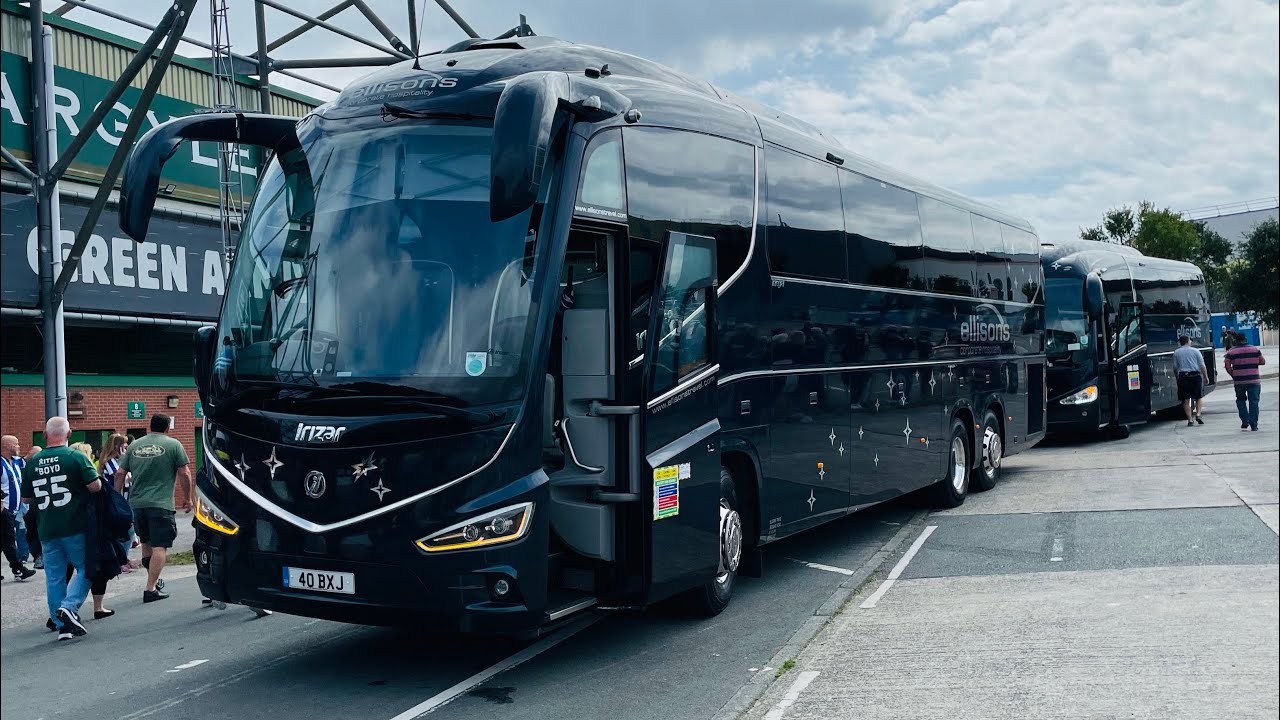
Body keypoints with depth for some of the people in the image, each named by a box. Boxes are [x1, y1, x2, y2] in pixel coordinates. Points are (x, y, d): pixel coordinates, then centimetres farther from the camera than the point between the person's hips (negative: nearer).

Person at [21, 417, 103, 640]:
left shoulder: (33, 463, 4)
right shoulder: (76, 457, -9)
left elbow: (27, 498, 12)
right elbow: (95, 486, -14)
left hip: (47, 529, 4)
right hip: (75, 527, -4)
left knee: (54, 576, 8)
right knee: (85, 569, 8)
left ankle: (62, 626, 10)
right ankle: (69, 606, -13)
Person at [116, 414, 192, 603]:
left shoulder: (134, 446, 12)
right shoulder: (173, 445, -1)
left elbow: (120, 474, 9)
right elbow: (184, 473, -4)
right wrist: (188, 498, 6)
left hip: (136, 503, 5)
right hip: (161, 504, -5)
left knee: (146, 543, 20)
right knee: (159, 547, -5)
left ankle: (154, 580, 32)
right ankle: (151, 589, -12)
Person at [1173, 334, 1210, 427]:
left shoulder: (1176, 353, 6)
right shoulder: (1195, 351, 3)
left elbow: (1175, 367, 6)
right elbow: (1202, 366, 2)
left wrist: (1177, 377, 18)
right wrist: (1206, 377, 7)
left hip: (1183, 377, 1)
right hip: (1195, 376, -1)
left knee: (1186, 399, 3)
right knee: (1199, 397, 13)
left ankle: (1190, 419, 1)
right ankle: (1198, 414, -4)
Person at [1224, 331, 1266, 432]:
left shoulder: (1231, 352, 0)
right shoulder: (1255, 350, 3)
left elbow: (1227, 366, -5)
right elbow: (1262, 362, 10)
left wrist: (1233, 375, 6)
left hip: (1239, 381, 0)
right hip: (1254, 380, 0)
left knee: (1240, 400, 20)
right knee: (1253, 402, 3)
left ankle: (1245, 421, 8)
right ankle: (1254, 425, 0)